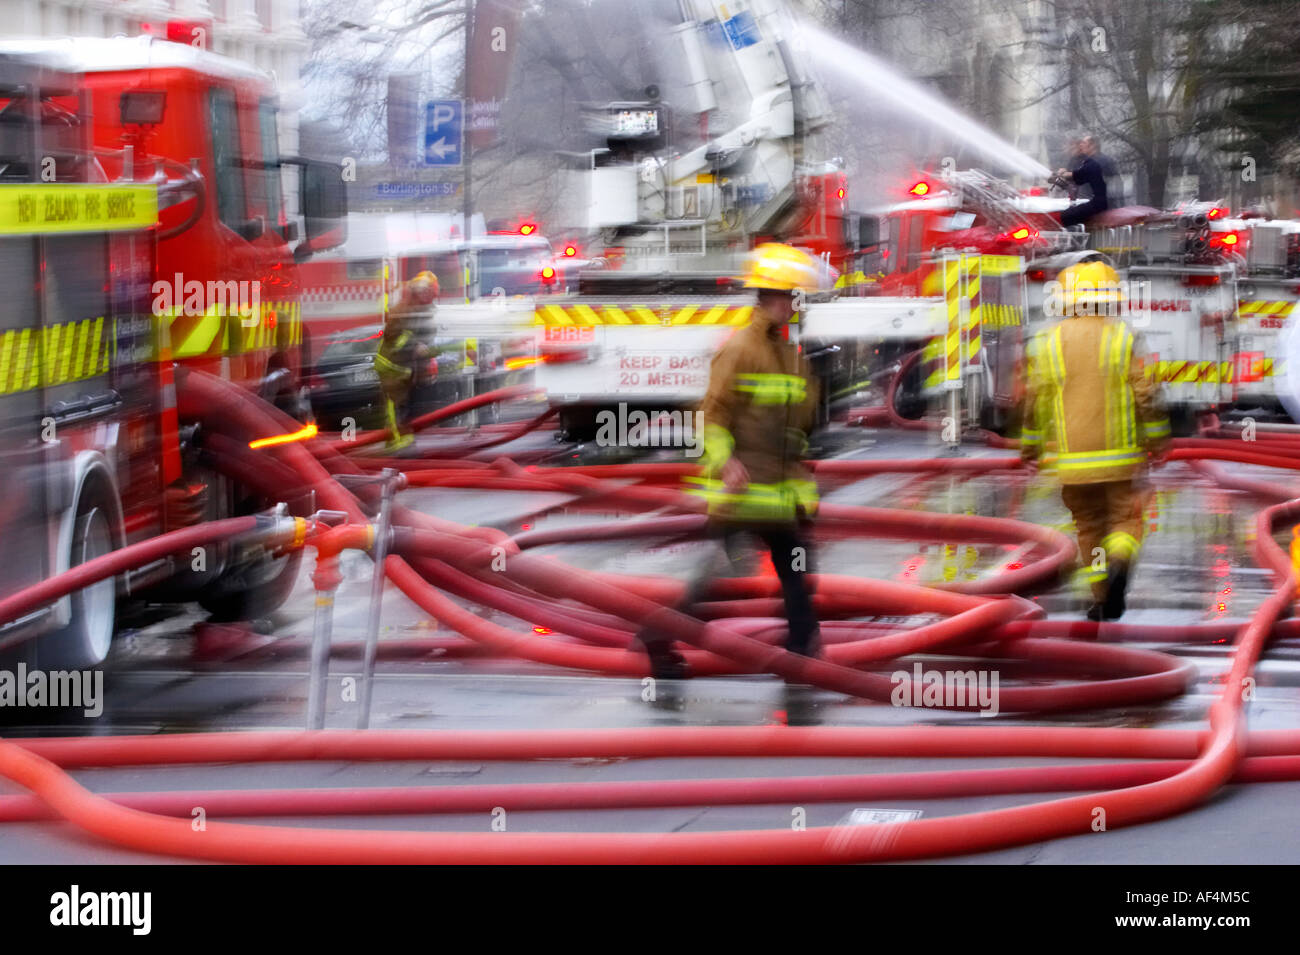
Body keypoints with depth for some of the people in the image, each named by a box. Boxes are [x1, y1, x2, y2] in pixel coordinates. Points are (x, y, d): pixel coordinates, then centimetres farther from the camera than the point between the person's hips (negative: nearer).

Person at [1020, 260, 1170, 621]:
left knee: (1089, 527, 15)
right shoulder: (1124, 338, -3)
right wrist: (1156, 440, 7)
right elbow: (1147, 394, -4)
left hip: (1072, 457, 1)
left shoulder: (1048, 342, 0)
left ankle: (1102, 600, 12)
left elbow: (1036, 400, 1)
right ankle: (1119, 562, -23)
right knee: (1125, 520, 7)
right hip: (1118, 456, -1)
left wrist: (1030, 445, 13)